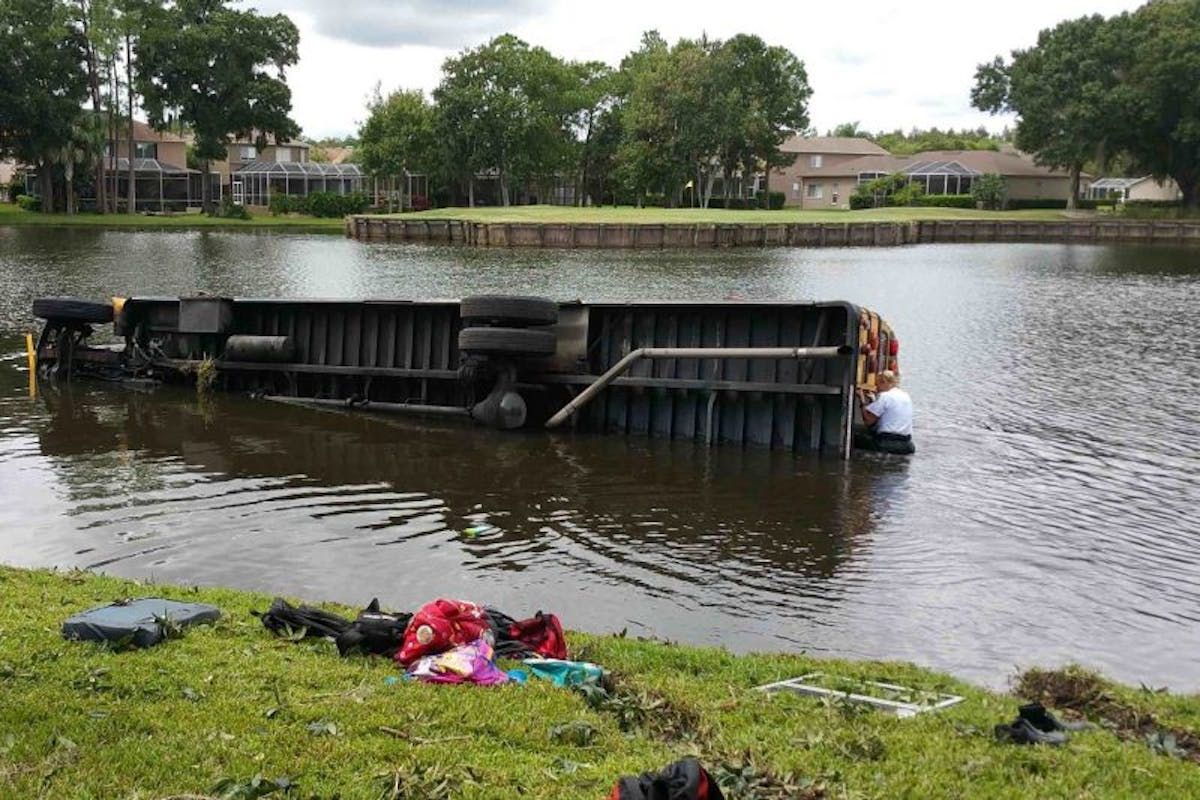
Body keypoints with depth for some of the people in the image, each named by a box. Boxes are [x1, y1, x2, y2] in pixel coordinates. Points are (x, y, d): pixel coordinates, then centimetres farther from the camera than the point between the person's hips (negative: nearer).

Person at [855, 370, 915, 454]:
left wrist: (862, 401, 0)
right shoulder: (906, 396, 14)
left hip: (887, 441, -7)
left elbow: (868, 420, -12)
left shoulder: (884, 396, -10)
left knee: (856, 438, 3)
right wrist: (873, 399, 20)